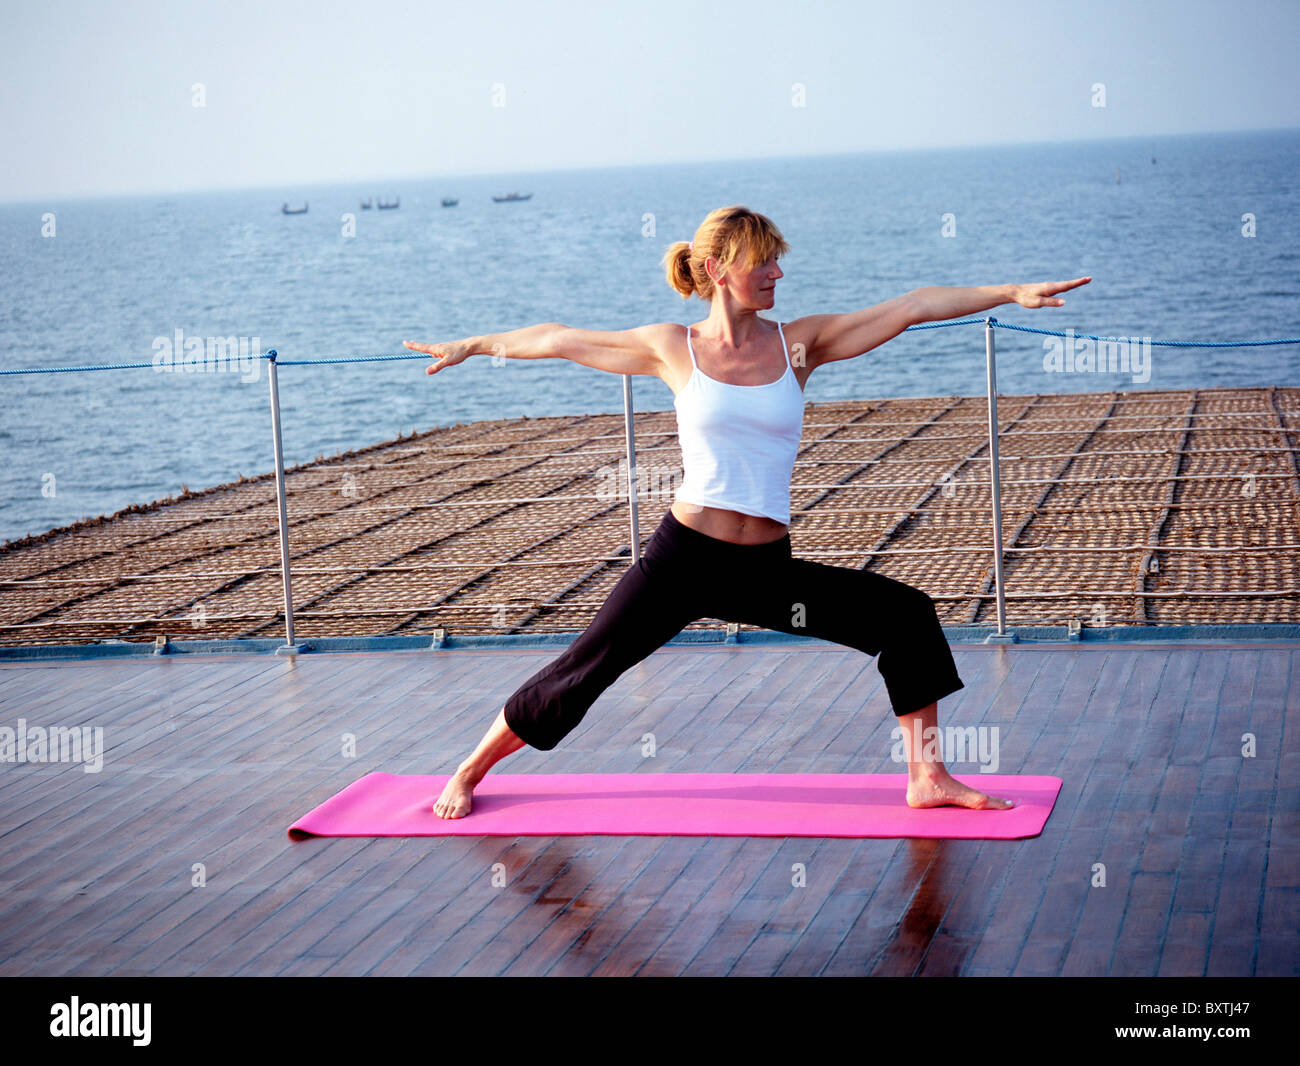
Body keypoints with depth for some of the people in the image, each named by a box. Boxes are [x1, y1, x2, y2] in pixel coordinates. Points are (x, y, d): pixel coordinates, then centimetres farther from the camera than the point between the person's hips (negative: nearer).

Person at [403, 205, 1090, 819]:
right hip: (683, 555, -2)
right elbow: (563, 339, 13)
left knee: (906, 616, -7)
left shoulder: (798, 345, 4)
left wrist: (1009, 293, -7)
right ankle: (470, 772, 21)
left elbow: (912, 307, -2)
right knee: (582, 673, -1)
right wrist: (473, 345, 21)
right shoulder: (673, 349, 0)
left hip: (768, 568, 3)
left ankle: (926, 776, 2)